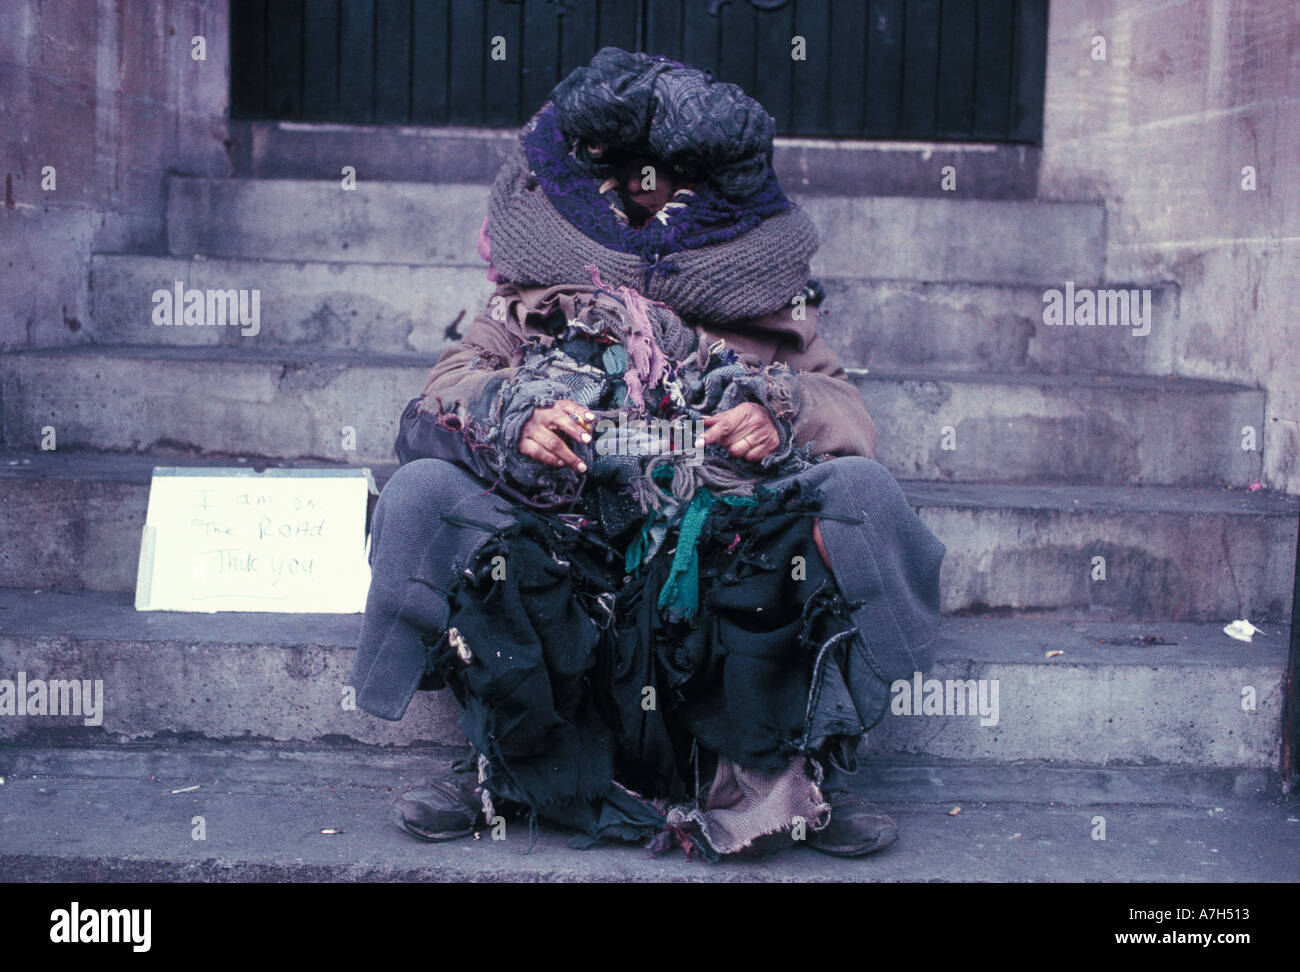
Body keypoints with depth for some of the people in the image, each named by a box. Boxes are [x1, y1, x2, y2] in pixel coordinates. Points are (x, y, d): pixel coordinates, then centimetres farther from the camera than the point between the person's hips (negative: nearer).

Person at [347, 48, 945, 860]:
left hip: (726, 542, 0)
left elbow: (852, 417, 10)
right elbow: (448, 388, 9)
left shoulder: (763, 289, 20)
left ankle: (803, 777, -18)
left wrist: (783, 416, -14)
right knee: (423, 488, -22)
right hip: (562, 539, 1)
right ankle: (508, 769, -12)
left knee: (857, 488, -25)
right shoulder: (541, 280, 20)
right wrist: (516, 414, -14)